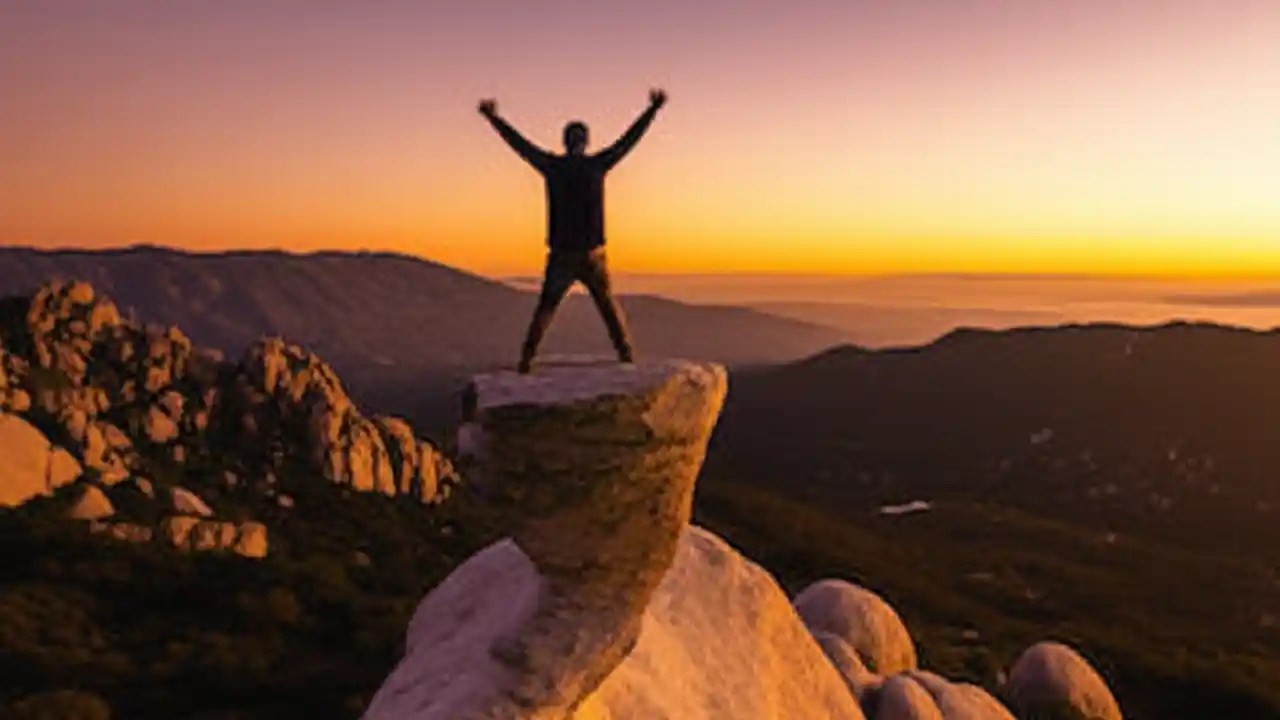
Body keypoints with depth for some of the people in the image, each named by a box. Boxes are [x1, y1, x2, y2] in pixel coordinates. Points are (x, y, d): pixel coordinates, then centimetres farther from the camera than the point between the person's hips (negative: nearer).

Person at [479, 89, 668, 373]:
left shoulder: (552, 165, -1)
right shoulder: (597, 164, -1)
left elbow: (519, 142, 9)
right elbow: (630, 138, 7)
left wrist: (493, 117, 20)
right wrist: (653, 108, 17)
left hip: (561, 257, 0)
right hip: (593, 256, 0)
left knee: (545, 309, 10)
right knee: (609, 306, 15)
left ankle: (527, 357, 0)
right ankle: (625, 352, 10)